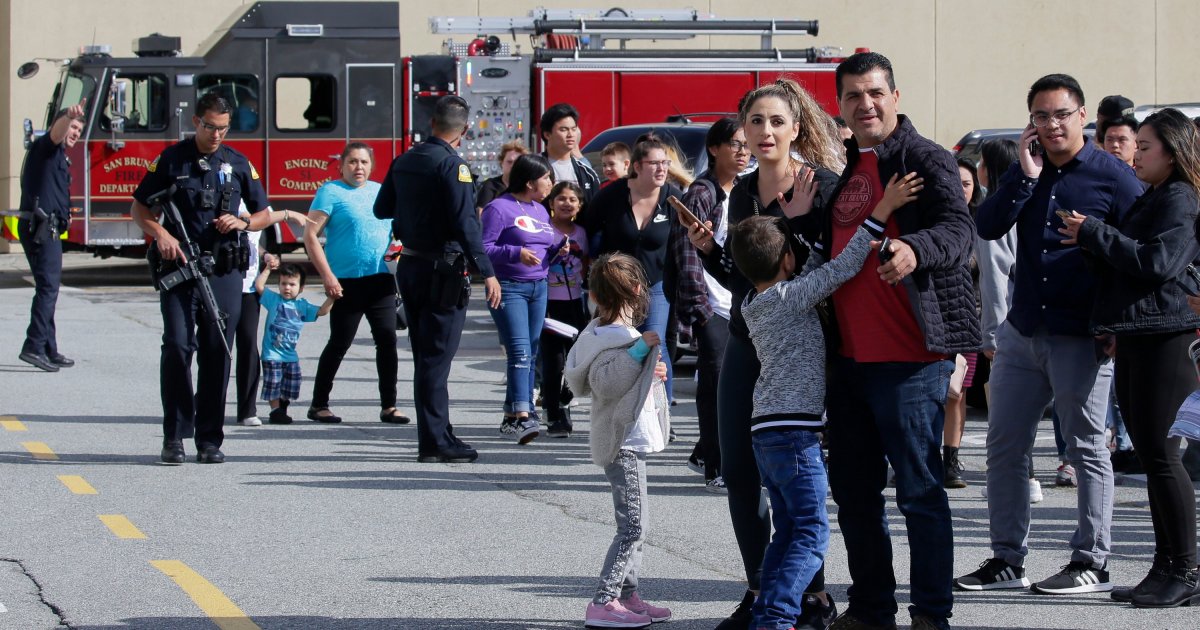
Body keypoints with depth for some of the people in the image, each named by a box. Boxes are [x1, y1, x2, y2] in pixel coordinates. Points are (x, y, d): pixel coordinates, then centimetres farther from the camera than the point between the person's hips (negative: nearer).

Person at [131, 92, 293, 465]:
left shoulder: (238, 164, 12)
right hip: (179, 266, -2)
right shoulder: (172, 159, 6)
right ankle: (174, 436, -7)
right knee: (177, 346, -11)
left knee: (217, 352, 1)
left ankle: (209, 439, 6)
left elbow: (265, 214, 18)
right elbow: (139, 208, 9)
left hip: (225, 270, 2)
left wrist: (242, 222, -4)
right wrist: (161, 234, -10)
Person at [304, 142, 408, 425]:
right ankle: (319, 404, 11)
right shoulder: (331, 192, -2)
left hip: (381, 281, 5)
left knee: (387, 339, -1)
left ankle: (389, 406, 3)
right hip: (346, 282, -5)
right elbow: (310, 235, -8)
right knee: (339, 343, -1)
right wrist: (327, 277, -14)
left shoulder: (380, 192, 14)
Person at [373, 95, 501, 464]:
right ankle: (434, 443, -4)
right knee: (436, 359, -5)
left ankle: (439, 436, 20)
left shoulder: (404, 161, 8)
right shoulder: (452, 166, -15)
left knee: (426, 357, 14)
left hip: (409, 267, 7)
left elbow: (381, 209, 19)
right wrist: (487, 273, -20)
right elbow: (465, 223, -21)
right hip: (442, 271, -7)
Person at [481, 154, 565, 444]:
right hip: (509, 288, -8)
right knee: (520, 352, -17)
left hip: (538, 288, 8)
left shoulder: (540, 210, 18)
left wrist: (558, 249, 4)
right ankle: (521, 416, -23)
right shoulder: (500, 208, -8)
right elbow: (483, 248, -12)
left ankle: (513, 416, 13)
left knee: (531, 354, 7)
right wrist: (516, 253, -23)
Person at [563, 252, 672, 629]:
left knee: (634, 522, 17)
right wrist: (639, 352, -30)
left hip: (625, 439, 11)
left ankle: (629, 596, 23)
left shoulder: (599, 333, 12)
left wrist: (649, 372, 20)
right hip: (624, 442, -11)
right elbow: (604, 383, -29)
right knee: (632, 525, -12)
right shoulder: (616, 338, -19)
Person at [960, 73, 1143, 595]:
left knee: (1086, 449, 1)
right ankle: (1006, 561, 14)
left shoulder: (1113, 176, -4)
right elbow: (986, 227, -1)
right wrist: (1025, 175, -11)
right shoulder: (1025, 171, 11)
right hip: (1022, 332, 6)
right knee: (1005, 447, 7)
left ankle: (1092, 563, 7)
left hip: (1080, 337, -6)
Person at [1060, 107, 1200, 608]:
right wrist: (1094, 239, 8)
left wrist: (1094, 234, -16)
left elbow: (1157, 262, -21)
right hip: (1137, 338, 10)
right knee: (1150, 454, 9)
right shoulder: (1150, 199, 21)